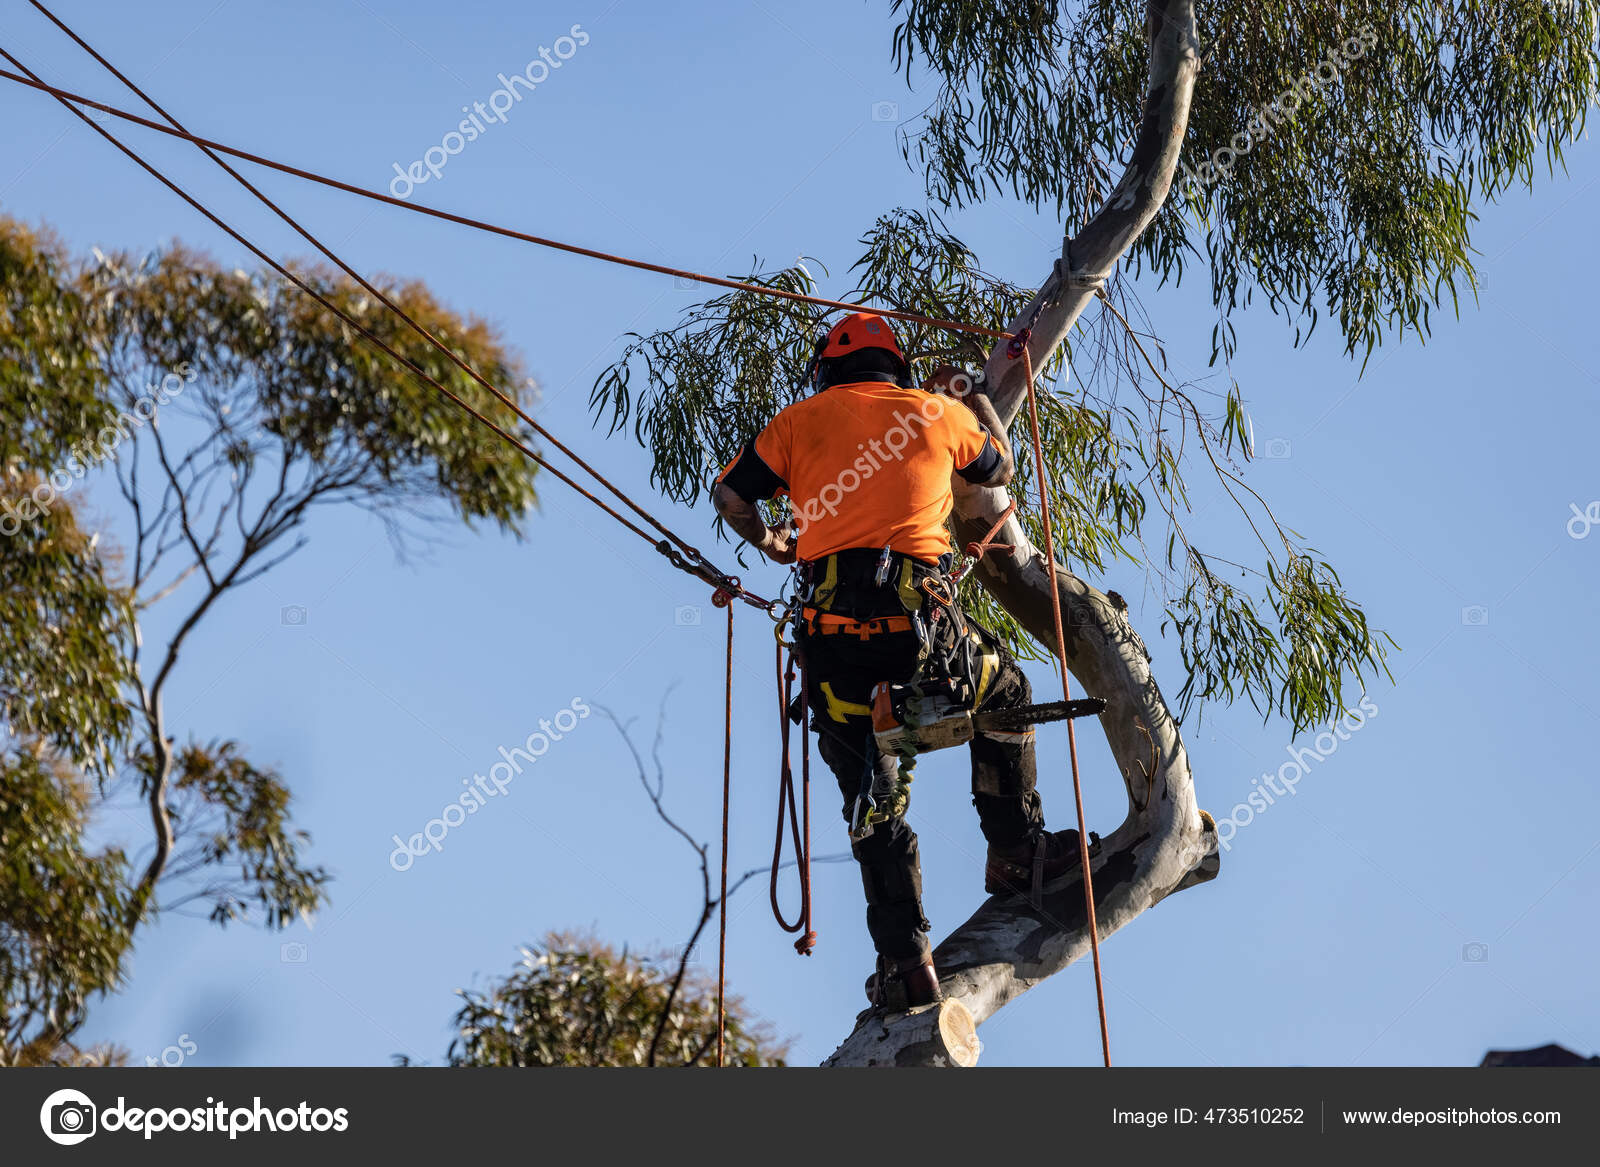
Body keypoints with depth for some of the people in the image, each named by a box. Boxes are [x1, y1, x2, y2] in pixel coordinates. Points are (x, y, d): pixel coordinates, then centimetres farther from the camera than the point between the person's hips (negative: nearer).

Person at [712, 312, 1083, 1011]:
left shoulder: (803, 419, 15)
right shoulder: (940, 413, 15)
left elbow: (730, 493, 16)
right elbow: (999, 469, 33)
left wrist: (769, 544, 34)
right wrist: (976, 398, 49)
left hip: (831, 625, 1)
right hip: (919, 617, -1)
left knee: (873, 802, 10)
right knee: (1006, 694, 29)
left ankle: (906, 962, 3)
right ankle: (1016, 852, 26)